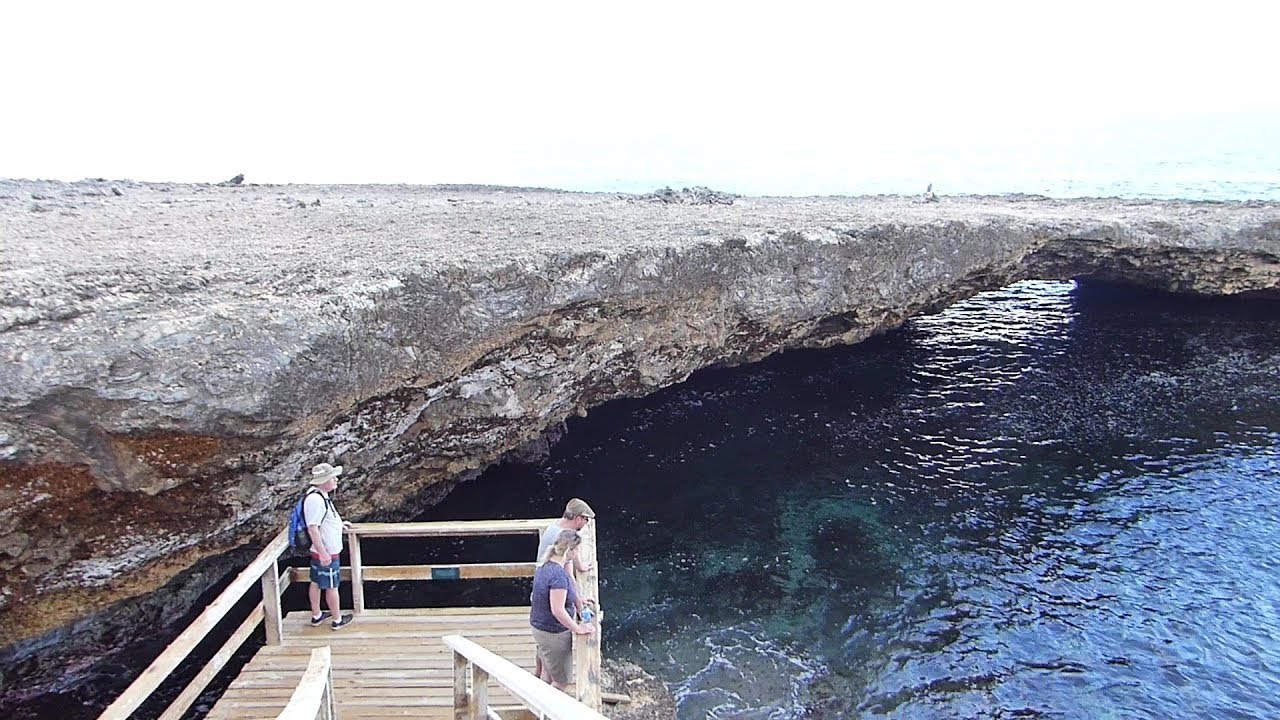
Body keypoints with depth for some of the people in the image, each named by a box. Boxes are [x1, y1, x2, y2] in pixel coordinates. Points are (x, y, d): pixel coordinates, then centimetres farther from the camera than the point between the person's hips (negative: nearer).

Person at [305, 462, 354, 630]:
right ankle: (337, 620, 22)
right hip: (327, 553, -10)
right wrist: (324, 553, -27)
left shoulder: (321, 495, 4)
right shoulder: (315, 500, -28)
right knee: (332, 586, 7)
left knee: (316, 583, 21)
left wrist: (339, 524, 19)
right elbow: (312, 528, -29)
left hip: (319, 552, 10)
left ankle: (316, 615, 36)